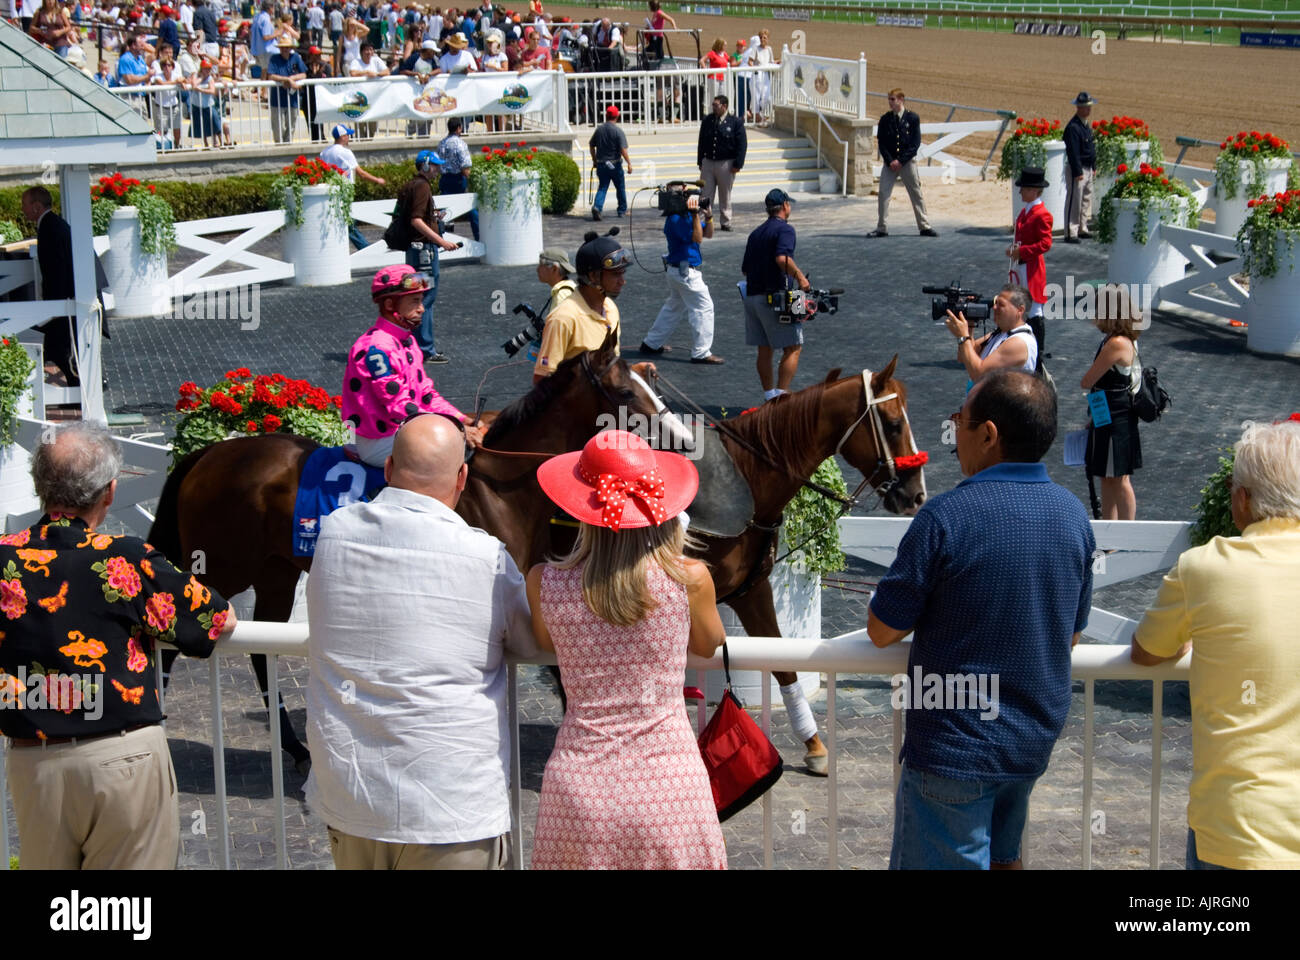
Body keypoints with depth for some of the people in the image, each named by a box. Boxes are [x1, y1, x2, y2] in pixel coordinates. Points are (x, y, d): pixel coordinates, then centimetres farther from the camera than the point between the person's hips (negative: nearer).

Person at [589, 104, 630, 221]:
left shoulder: (599, 129, 4)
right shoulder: (618, 131, -11)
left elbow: (591, 145, 12)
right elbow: (623, 150, -18)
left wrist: (594, 160, 22)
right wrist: (629, 163, -13)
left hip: (601, 164, 3)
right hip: (615, 165, -3)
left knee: (602, 187, 5)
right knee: (620, 188, 14)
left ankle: (597, 206, -18)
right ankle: (622, 210, 23)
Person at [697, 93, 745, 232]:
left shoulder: (735, 122, -4)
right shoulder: (707, 120, 7)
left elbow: (742, 144, -5)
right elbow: (701, 142, 13)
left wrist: (737, 164, -11)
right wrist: (700, 162, 9)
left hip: (726, 164, -3)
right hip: (708, 163, 3)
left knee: (725, 196, 7)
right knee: (705, 195, -1)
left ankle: (725, 223, 16)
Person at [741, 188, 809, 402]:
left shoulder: (756, 233, 18)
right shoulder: (784, 229, -7)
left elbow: (745, 268, 20)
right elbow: (782, 258, -24)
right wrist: (800, 277, -14)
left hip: (752, 296, 8)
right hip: (775, 296, -8)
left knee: (764, 350, 12)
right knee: (793, 348, -3)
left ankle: (769, 397, 16)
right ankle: (782, 396, -12)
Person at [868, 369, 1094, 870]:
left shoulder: (946, 517, -21)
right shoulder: (1073, 515, -1)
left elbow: (882, 631, -12)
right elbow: (1072, 635, 10)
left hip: (954, 748, -6)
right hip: (1035, 739, 7)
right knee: (1003, 856, 24)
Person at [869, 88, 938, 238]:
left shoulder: (912, 118, -3)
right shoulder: (885, 119, 2)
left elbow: (916, 143, -6)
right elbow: (881, 142, 2)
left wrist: (900, 161, -12)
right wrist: (890, 161, -10)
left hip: (907, 162, -2)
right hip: (889, 162, 2)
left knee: (916, 194, 4)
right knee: (883, 194, -5)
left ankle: (925, 227, 12)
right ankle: (882, 228, 1)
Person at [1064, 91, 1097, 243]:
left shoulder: (1086, 125, 14)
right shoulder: (1073, 127, -17)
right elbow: (1073, 152, -21)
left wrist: (1094, 168, 20)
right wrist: (1078, 172, -23)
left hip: (1088, 169, 10)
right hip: (1078, 169, -10)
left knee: (1086, 200, 16)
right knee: (1074, 202, -8)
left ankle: (1082, 229, 26)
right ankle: (1070, 233, -6)